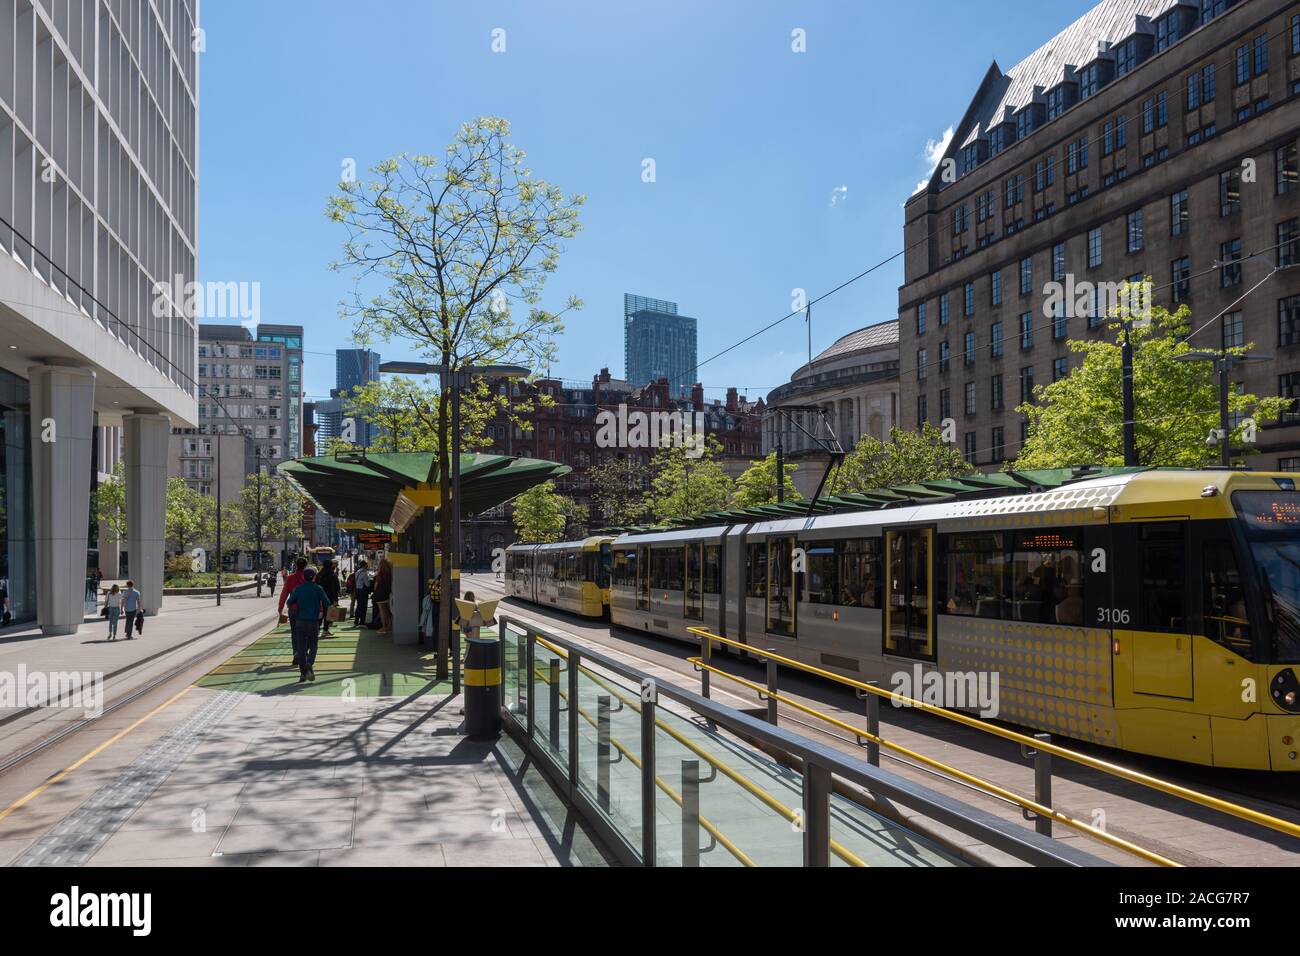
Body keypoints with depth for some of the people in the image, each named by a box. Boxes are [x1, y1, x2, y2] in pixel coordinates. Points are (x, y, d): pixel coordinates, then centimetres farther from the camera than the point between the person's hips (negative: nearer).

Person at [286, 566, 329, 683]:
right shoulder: (318, 588, -6)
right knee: (312, 646, 8)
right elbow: (327, 603, -5)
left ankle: (303, 672, 7)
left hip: (300, 621, 2)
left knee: (301, 648, 8)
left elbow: (289, 602, 6)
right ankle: (309, 664, -19)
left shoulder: (298, 588, 0)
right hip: (313, 622, -2)